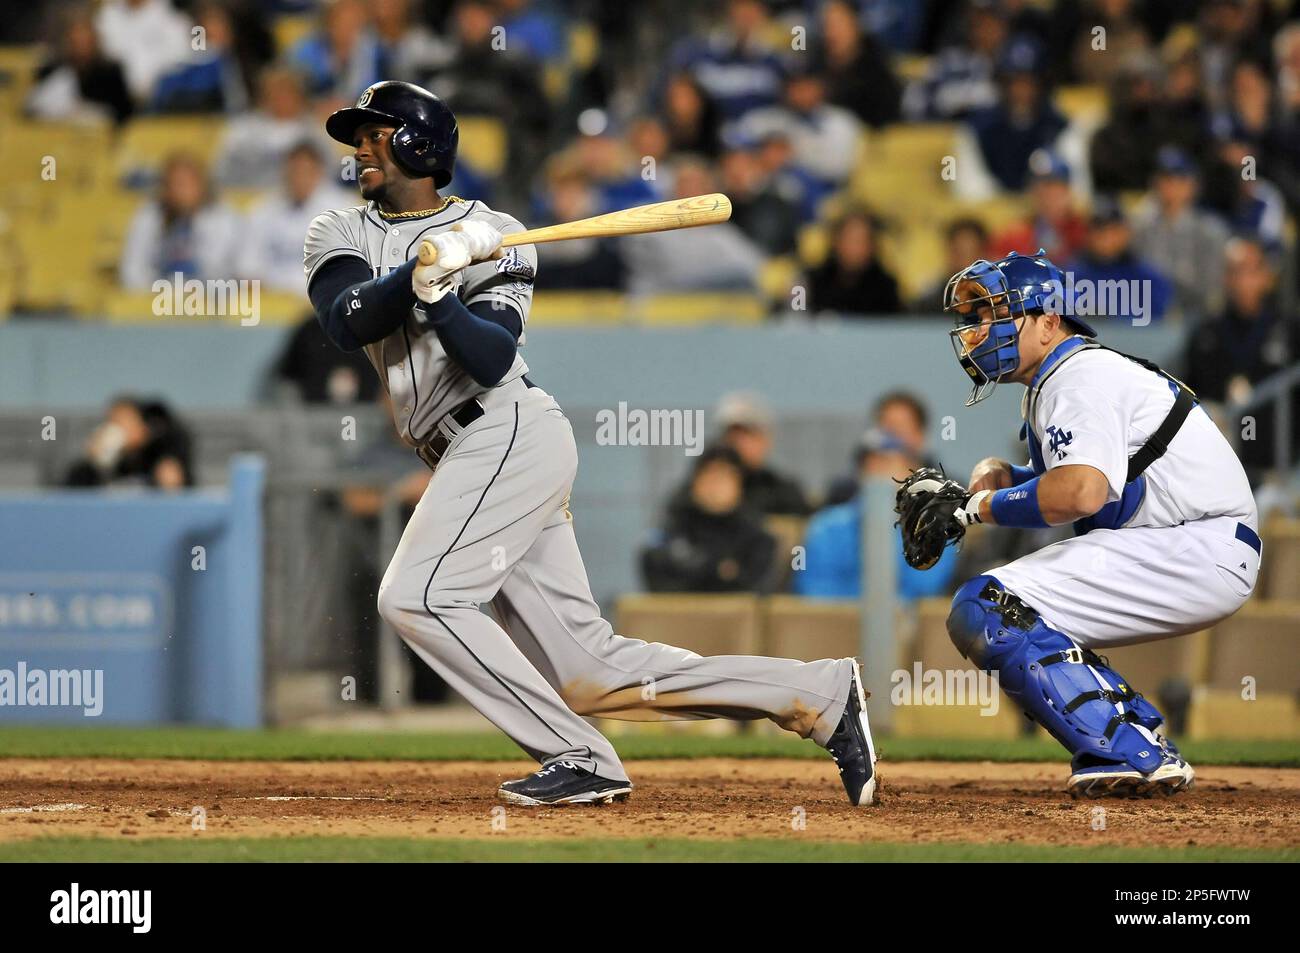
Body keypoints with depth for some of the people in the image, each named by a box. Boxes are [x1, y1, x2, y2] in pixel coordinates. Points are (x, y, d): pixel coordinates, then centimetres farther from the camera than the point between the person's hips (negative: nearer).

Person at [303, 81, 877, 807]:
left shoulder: (492, 237, -2)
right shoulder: (342, 235, 14)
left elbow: (490, 361, -14)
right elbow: (347, 323, -7)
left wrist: (437, 295, -27)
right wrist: (423, 268, -19)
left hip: (511, 433, -7)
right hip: (474, 458, 7)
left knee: (416, 596, -21)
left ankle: (579, 758, -16)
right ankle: (822, 695, 6)